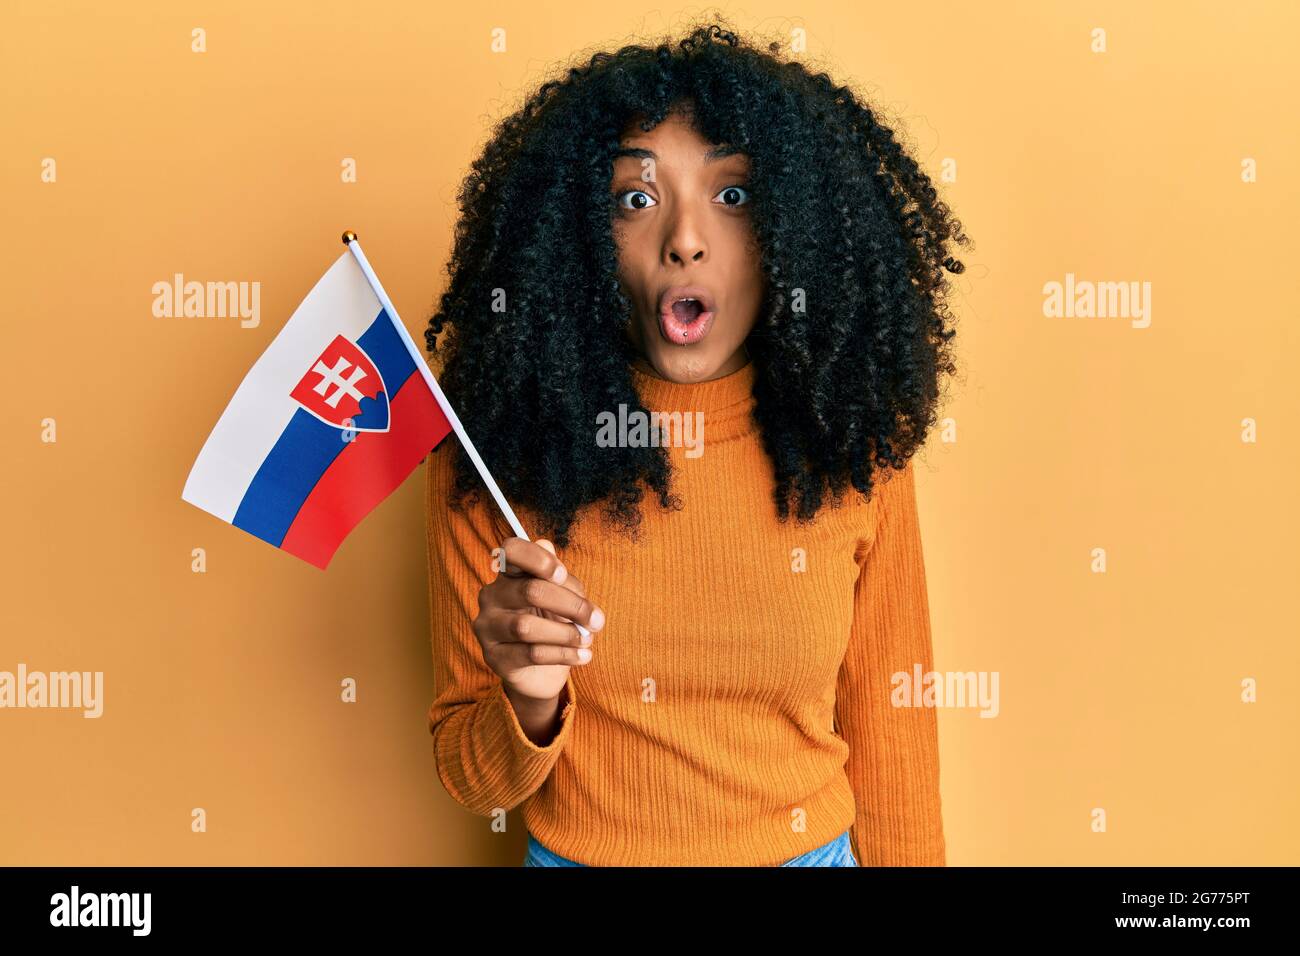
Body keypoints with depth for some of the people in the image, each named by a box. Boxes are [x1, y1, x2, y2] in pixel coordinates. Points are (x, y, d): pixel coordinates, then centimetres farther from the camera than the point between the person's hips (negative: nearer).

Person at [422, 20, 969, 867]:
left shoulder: (856, 461, -13)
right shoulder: (494, 456, -16)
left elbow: (891, 751, -4)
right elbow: (470, 777, -9)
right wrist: (529, 707, -27)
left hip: (816, 848, 1)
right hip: (573, 849, 0)